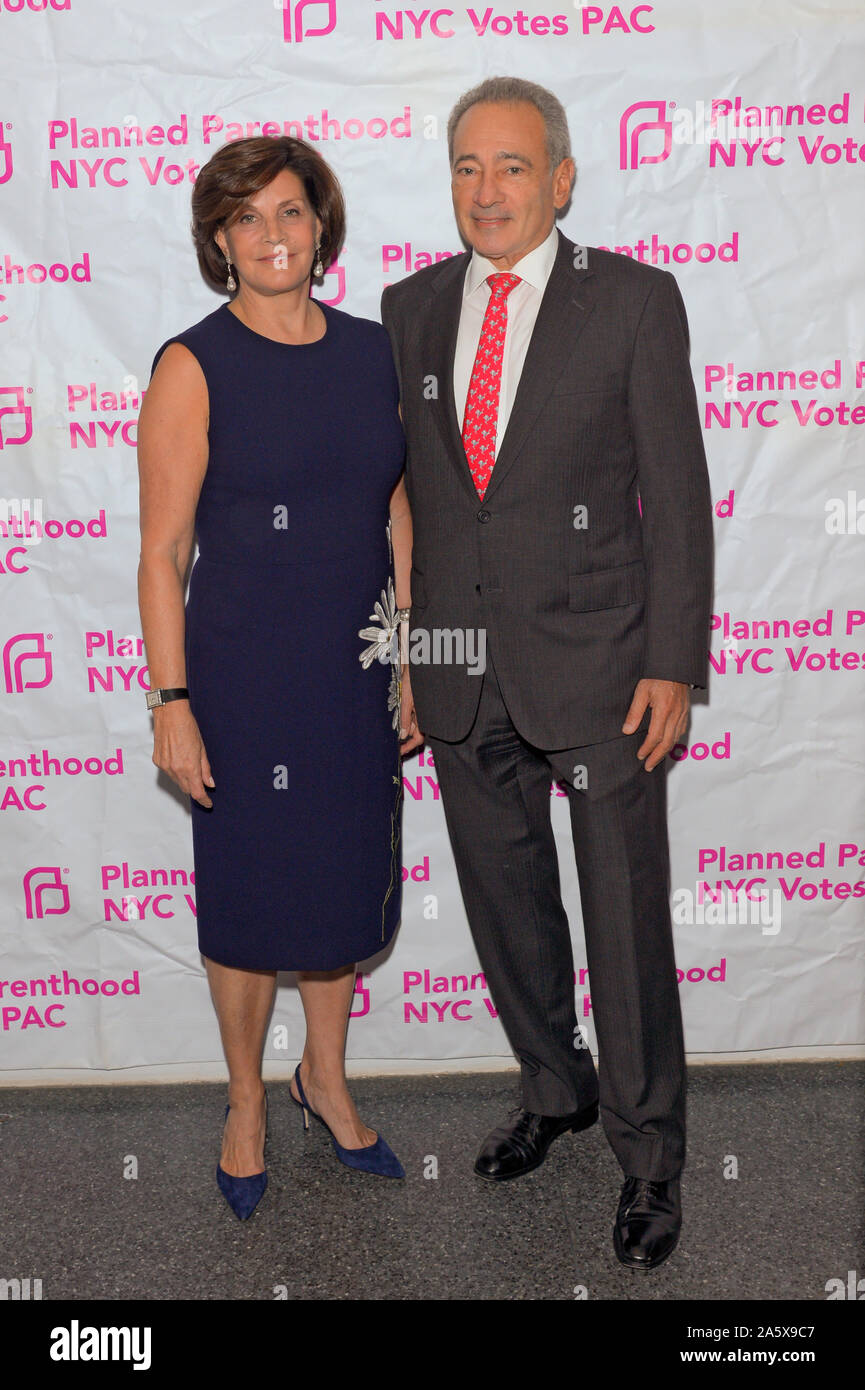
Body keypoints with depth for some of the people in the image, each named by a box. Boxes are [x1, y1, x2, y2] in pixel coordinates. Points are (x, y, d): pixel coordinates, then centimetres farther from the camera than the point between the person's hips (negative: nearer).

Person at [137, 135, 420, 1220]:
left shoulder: (372, 350, 4)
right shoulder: (194, 365, -10)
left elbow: (396, 512, 10)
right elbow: (162, 552, -11)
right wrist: (171, 704, -14)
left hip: (356, 665, 5)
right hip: (245, 671, -4)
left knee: (346, 875, 16)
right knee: (252, 886, 9)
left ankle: (325, 1077, 39)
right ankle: (247, 1098, 33)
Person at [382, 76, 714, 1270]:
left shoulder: (635, 300, -3)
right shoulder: (411, 308, 8)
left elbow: (677, 492, -5)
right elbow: (407, 478, 11)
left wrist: (673, 665, -10)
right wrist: (406, 646, 8)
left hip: (594, 659, -4)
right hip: (462, 668, 4)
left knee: (627, 915, 2)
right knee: (504, 899, 16)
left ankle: (649, 1154, 23)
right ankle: (555, 1087, 40)